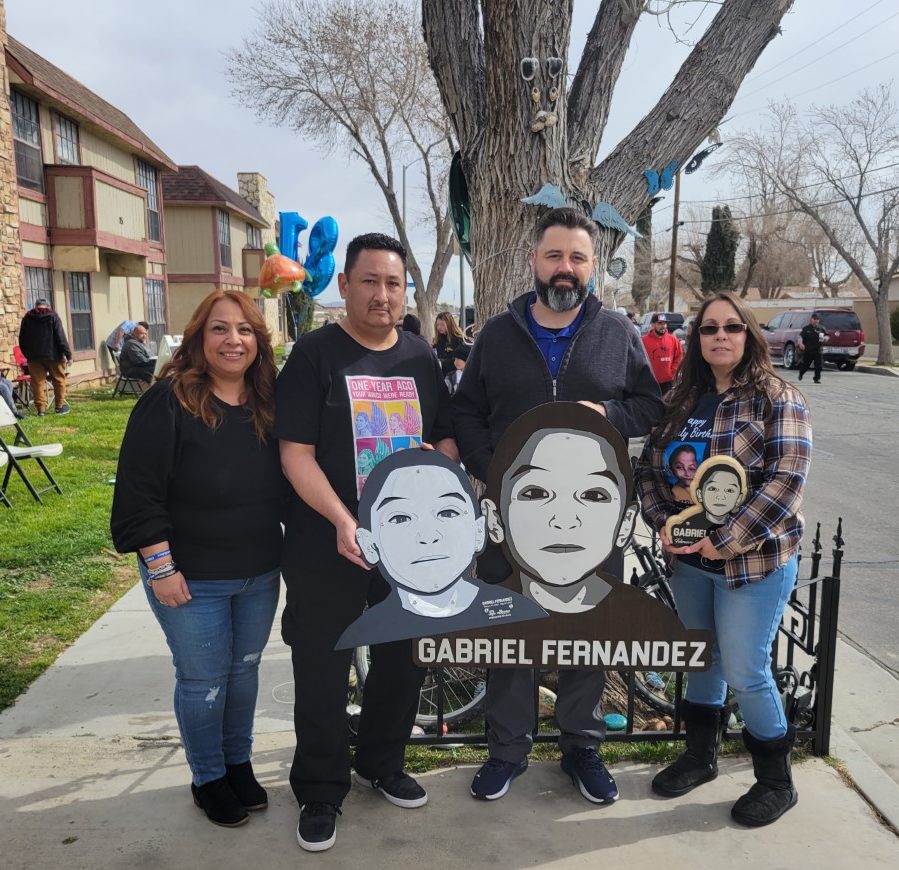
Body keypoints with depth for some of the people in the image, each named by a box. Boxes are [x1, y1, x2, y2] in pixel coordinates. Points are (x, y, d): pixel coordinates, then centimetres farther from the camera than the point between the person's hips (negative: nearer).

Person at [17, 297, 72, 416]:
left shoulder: (27, 318, 8)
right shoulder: (53, 316, -3)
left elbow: (22, 340, 11)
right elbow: (61, 338, -9)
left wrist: (28, 354, 20)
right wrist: (68, 355, -9)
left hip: (33, 357, 3)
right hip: (53, 355, -3)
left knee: (38, 382, 4)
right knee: (59, 380, 10)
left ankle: (41, 408, 1)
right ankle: (60, 406, 12)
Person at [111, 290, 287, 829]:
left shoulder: (270, 402, 1)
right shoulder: (168, 402, -15)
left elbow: (288, 481, 10)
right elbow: (140, 491, -15)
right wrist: (161, 567, -17)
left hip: (261, 576, 5)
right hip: (191, 580, -4)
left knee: (245, 670, 19)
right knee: (204, 681, 9)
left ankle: (239, 763, 40)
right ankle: (208, 779, 32)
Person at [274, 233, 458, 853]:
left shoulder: (421, 356, 7)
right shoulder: (315, 354, -7)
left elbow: (448, 439, 13)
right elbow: (297, 454, -12)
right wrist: (343, 522, -23)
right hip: (327, 545, -4)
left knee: (405, 659, 17)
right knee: (322, 670, 7)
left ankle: (382, 763, 41)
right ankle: (321, 793, 28)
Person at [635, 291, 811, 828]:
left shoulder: (778, 400, -10)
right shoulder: (684, 400, 6)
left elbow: (786, 480, -18)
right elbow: (651, 465, 8)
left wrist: (726, 542, -21)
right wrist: (662, 523, -8)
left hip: (755, 560, -5)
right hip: (689, 559, 5)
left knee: (745, 672, 1)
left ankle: (776, 780, 24)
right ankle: (701, 755, 37)